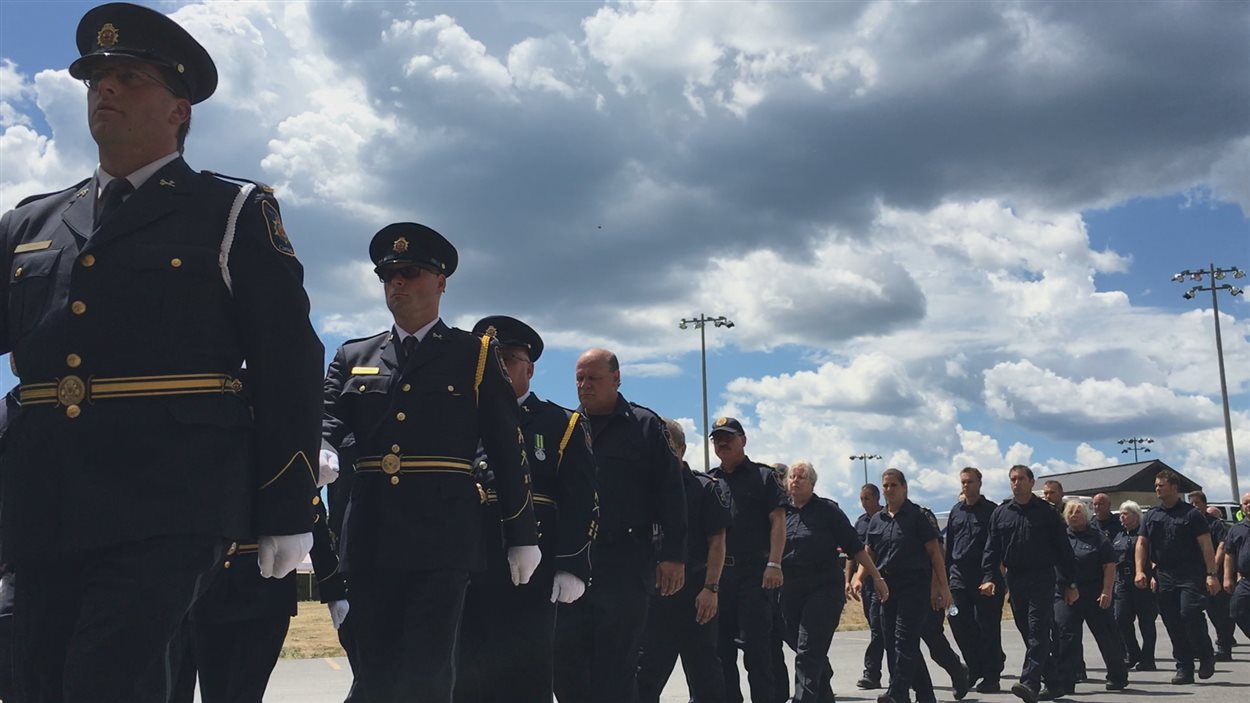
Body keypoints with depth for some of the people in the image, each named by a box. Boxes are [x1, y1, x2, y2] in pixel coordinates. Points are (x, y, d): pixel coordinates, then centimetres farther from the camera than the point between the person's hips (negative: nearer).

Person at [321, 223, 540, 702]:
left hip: (442, 540, -3)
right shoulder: (353, 357, 17)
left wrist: (523, 537, 2)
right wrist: (320, 453, -22)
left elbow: (507, 450, 5)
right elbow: (327, 418, 3)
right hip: (370, 539, 3)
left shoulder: (476, 356, 7)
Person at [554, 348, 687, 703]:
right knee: (566, 658, 2)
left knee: (616, 664, 0)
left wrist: (674, 555, -8)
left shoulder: (645, 426, 3)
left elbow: (671, 495, -1)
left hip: (626, 561, -3)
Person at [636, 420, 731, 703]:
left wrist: (711, 588, -13)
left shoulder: (705, 487, 0)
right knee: (645, 676, 5)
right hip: (653, 594, 4)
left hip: (695, 595, -4)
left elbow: (717, 542, -4)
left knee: (704, 676, 3)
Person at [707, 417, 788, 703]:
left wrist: (774, 564, -14)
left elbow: (777, 521, -3)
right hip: (716, 572, 5)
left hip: (754, 572, -4)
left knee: (756, 645, -5)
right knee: (721, 646, 8)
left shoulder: (762, 475, 4)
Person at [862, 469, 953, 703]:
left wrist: (943, 586, -9)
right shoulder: (877, 520, 13)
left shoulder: (917, 515, -2)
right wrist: (859, 579, -1)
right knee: (891, 642, 7)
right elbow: (869, 555, 15)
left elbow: (934, 551, -4)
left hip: (914, 585, -6)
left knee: (905, 640, -13)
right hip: (887, 587, 6)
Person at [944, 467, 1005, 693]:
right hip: (959, 576, 5)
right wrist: (946, 575, 13)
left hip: (985, 577, -5)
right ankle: (975, 668, 19)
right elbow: (949, 545, 18)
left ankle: (991, 676, 6)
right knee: (960, 624, 4)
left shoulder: (991, 510, -1)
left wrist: (995, 577, -11)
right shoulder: (956, 511, 14)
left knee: (988, 627, -1)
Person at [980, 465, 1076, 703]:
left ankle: (1030, 683, -21)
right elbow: (992, 549, 9)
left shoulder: (1046, 511, 1)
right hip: (1015, 580, 5)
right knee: (1028, 633, 8)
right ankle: (1052, 682, 19)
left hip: (1042, 578, -4)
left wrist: (1070, 584, -1)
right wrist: (989, 577, -4)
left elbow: (1063, 549, 1)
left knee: (1038, 632, -13)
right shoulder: (1000, 514, 10)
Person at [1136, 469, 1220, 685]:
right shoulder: (1151, 516, 12)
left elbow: (1206, 545, -4)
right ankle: (1184, 668, 11)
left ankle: (1206, 657, 4)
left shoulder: (1191, 514, -1)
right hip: (1163, 576, 5)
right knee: (1172, 624, 4)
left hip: (1190, 575, -5)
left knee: (1189, 614, -19)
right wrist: (1140, 570, -1)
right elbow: (1142, 543, 12)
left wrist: (1211, 574, -12)